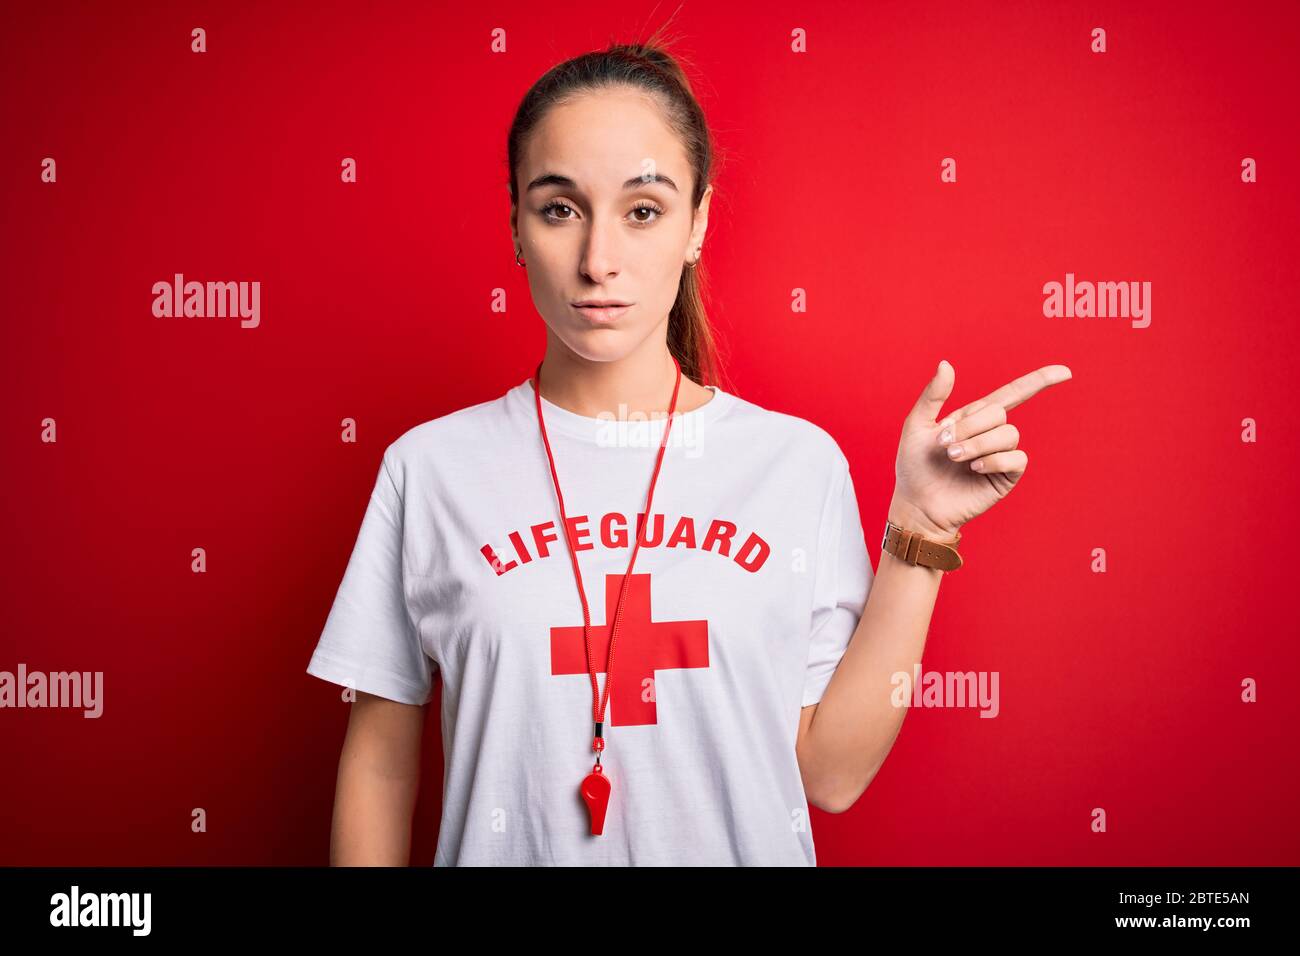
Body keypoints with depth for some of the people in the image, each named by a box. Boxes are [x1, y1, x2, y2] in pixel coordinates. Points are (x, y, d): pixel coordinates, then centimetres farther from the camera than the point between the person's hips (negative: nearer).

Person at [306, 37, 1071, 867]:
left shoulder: (801, 462, -8)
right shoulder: (430, 466, -10)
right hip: (501, 846, 0)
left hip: (748, 845, 1)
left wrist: (921, 526, -13)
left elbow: (831, 775, -9)